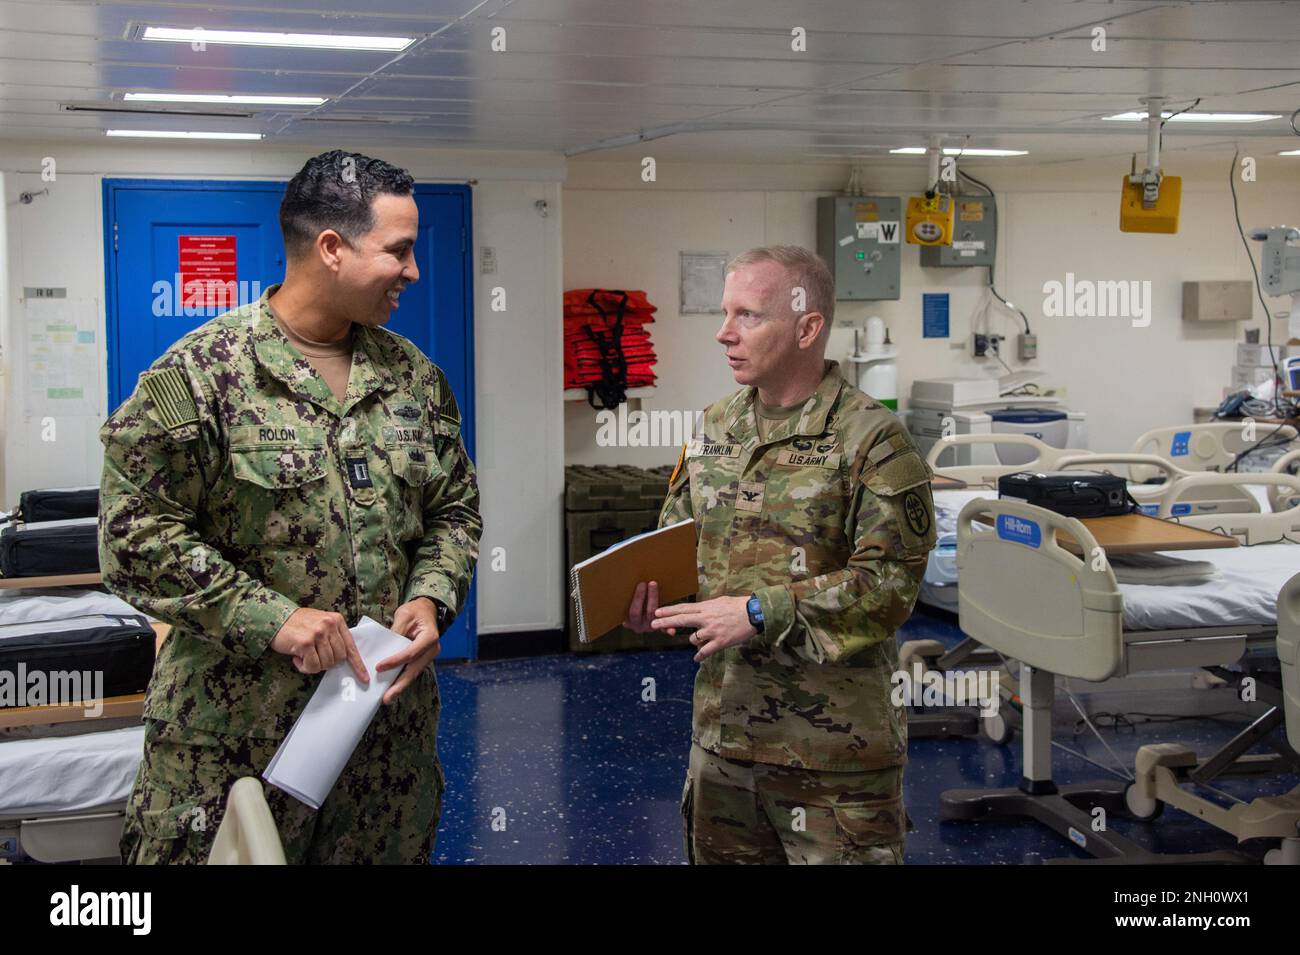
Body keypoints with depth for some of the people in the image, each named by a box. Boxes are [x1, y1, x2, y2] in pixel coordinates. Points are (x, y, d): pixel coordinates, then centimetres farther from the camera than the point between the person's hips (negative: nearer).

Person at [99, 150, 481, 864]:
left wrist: (432, 599, -4)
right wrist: (268, 620, -19)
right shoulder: (203, 373, -10)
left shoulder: (414, 375, 8)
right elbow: (135, 531, -13)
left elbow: (454, 508, 16)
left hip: (392, 721, 5)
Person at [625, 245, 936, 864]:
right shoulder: (714, 427, 10)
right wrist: (649, 590, -3)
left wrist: (761, 613, -20)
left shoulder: (871, 439, -11)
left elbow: (890, 583, -17)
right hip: (720, 732, 6)